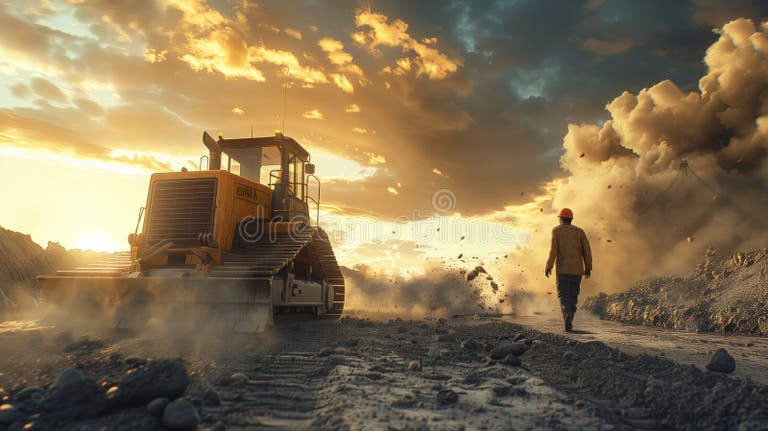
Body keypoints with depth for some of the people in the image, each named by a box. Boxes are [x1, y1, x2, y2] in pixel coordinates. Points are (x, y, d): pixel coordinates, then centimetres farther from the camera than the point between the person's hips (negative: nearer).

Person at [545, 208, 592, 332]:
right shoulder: (579, 231, 8)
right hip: (577, 269, 3)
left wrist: (548, 266, -6)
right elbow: (586, 250, 2)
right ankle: (569, 322, 14)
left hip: (562, 269, -3)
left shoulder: (556, 231, 1)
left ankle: (567, 314, -27)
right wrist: (588, 268, 7)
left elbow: (553, 249, -9)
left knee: (563, 295, 0)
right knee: (573, 296, 12)